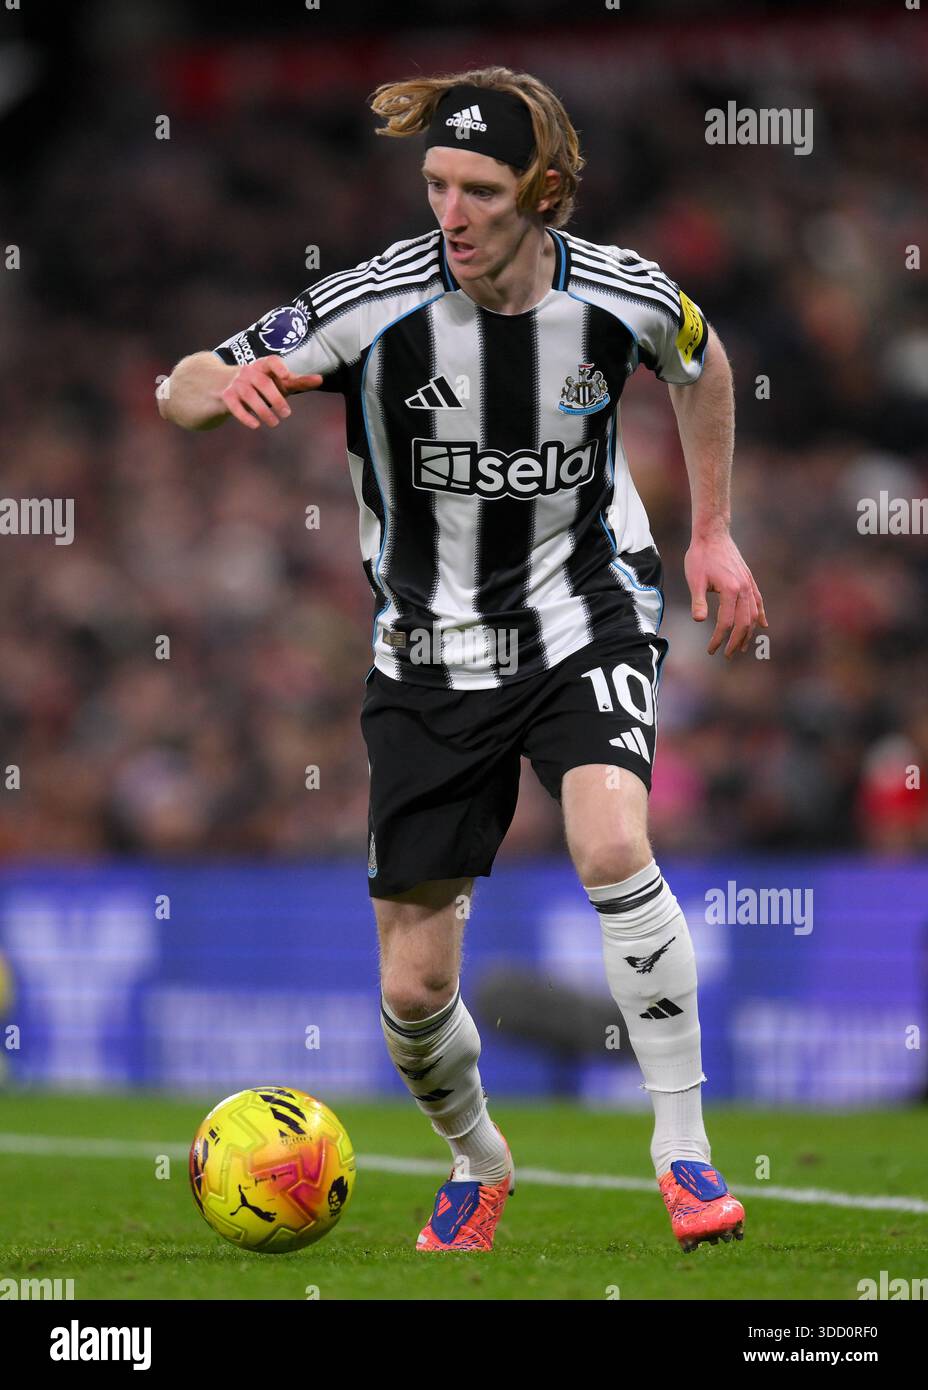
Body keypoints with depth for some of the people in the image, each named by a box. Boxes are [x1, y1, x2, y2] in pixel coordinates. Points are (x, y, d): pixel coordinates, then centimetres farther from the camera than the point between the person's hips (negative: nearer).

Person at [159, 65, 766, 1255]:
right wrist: (227, 387, -38)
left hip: (584, 625, 0)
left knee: (612, 851, -31)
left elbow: (702, 365, 13)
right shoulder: (381, 303, -18)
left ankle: (684, 1152, -17)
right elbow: (179, 392, -14)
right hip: (432, 653, 1)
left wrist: (713, 531, 12)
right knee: (413, 992, 1)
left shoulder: (623, 298, -13)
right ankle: (478, 1165, 34)